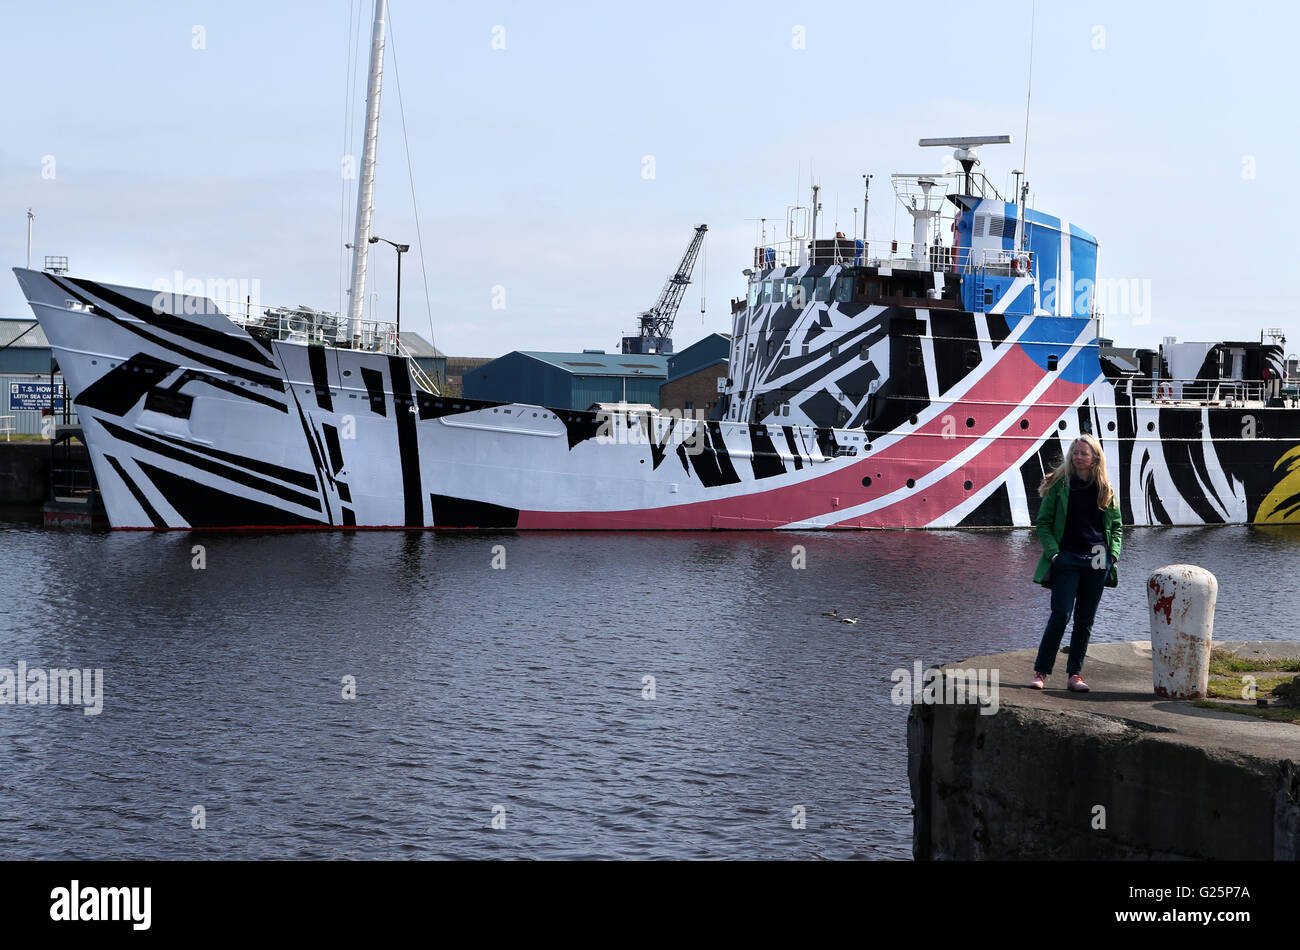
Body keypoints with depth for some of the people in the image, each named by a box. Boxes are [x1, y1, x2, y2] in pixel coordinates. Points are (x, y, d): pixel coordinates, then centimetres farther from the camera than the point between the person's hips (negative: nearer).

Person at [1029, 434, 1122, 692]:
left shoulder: (1105, 489, 8)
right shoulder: (1059, 485, 1)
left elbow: (1116, 525, 16)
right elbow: (1043, 523, 3)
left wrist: (1113, 553, 1)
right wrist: (1053, 551, -10)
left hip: (1096, 561, 3)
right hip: (1067, 559, -3)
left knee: (1085, 619, 6)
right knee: (1061, 614, -11)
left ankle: (1075, 674, 12)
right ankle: (1041, 672, -4)